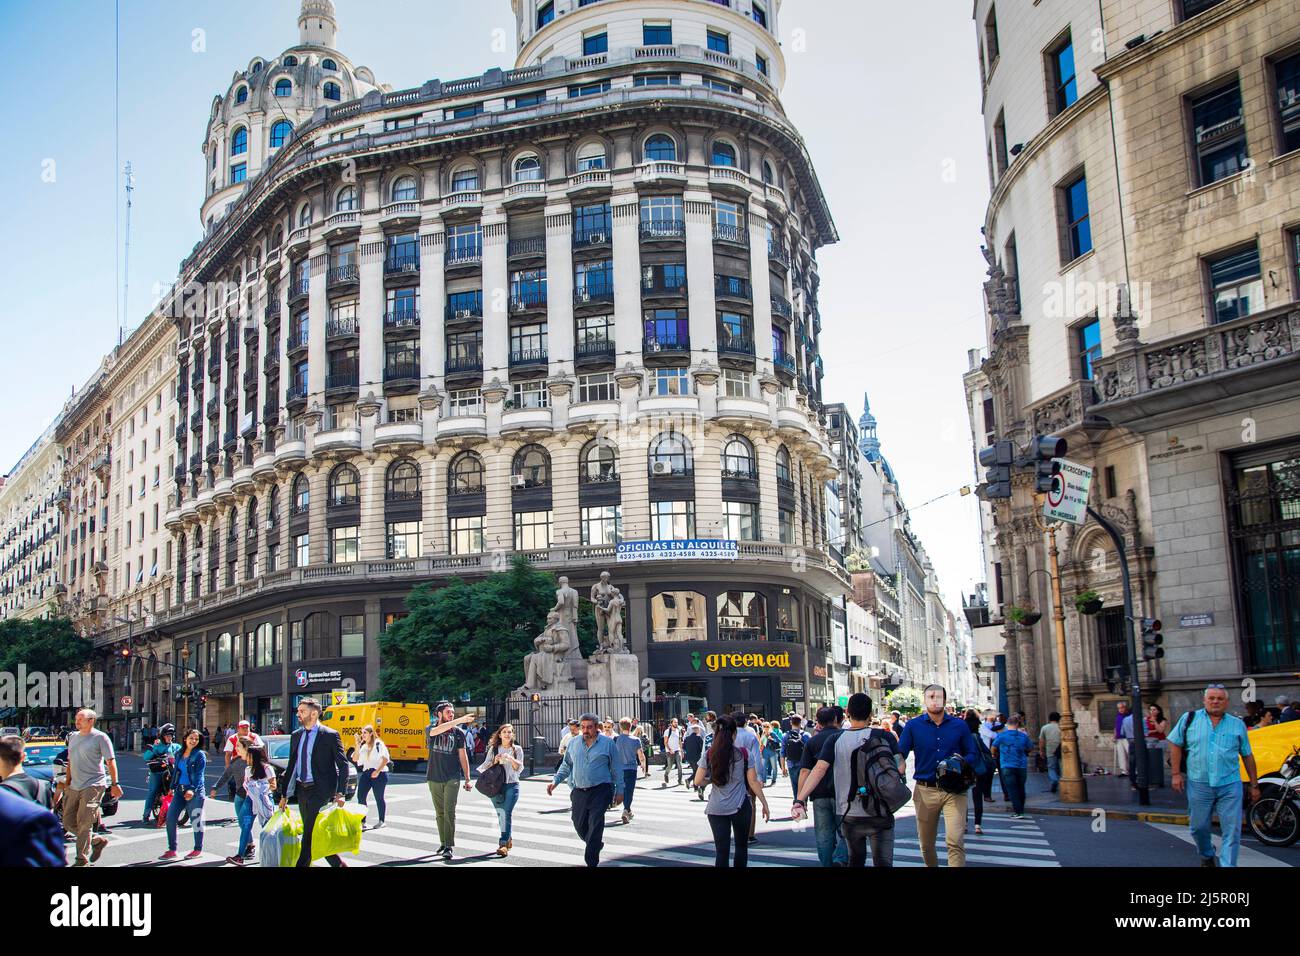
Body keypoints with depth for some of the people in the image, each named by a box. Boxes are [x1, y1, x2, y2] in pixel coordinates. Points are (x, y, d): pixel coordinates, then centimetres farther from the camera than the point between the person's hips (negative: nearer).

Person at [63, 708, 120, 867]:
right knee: (68, 823, 7)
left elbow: (110, 761, -7)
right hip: (74, 787, 7)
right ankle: (98, 840, 24)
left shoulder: (100, 737, -7)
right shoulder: (73, 737, 14)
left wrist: (114, 784, -11)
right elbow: (70, 761, 22)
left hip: (93, 785, -7)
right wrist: (68, 783, 17)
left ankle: (82, 859, 1)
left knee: (84, 823, -9)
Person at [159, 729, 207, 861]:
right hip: (180, 790, 6)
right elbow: (176, 771, 20)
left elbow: (199, 775, -14)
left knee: (196, 820, 2)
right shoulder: (179, 754, 12)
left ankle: (198, 849, 16)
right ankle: (172, 850, 10)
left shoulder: (200, 755, -6)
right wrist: (172, 787, 16)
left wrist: (192, 789, -26)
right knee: (170, 818, 0)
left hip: (195, 792, -6)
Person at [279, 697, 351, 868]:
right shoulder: (296, 736, 11)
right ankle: (338, 863, 23)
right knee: (310, 833, 11)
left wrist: (340, 793, -16)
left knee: (310, 833, -10)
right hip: (302, 790, 7)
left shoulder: (330, 735, -8)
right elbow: (291, 766, 16)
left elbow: (343, 765, -8)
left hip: (321, 790, -7)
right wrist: (284, 795, 14)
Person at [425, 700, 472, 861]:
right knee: (440, 813, 9)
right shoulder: (431, 729, 2)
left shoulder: (458, 732, 3)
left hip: (452, 778, -2)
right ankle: (443, 843, 18)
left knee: (449, 812, -10)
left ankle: (449, 847, -12)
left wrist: (467, 779, 2)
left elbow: (463, 756, 6)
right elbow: (436, 731, -24)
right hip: (434, 778, 2)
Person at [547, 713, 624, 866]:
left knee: (595, 826, -10)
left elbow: (616, 769, 3)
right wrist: (555, 781, 3)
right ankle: (597, 844, 38)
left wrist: (619, 790, 3)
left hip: (600, 790, -4)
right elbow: (566, 766, 16)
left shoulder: (608, 743, -1)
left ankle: (591, 862, -3)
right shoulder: (574, 744, 8)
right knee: (579, 825, 10)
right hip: (579, 791, 4)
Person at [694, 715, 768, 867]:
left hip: (716, 808, 1)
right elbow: (753, 782, -4)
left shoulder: (709, 755, -2)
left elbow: (697, 782, -2)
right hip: (740, 807, -1)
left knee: (721, 851, 3)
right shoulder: (744, 754, -6)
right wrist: (765, 804, 5)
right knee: (741, 846, 17)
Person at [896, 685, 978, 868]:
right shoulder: (913, 726, 2)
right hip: (925, 790, 1)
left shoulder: (959, 726, 5)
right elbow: (899, 755, -2)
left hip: (954, 791, -1)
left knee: (955, 841, -14)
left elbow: (973, 755, 10)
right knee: (926, 844, 12)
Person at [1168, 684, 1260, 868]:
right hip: (1198, 785, 0)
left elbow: (1247, 756, 13)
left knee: (1232, 830, -5)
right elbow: (1175, 745, 5)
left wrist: (1254, 785, 12)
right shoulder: (1189, 719, 3)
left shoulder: (1238, 725, 8)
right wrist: (1176, 774, -2)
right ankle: (1207, 856, 37)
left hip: (1230, 785, 0)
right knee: (1198, 827, 11)